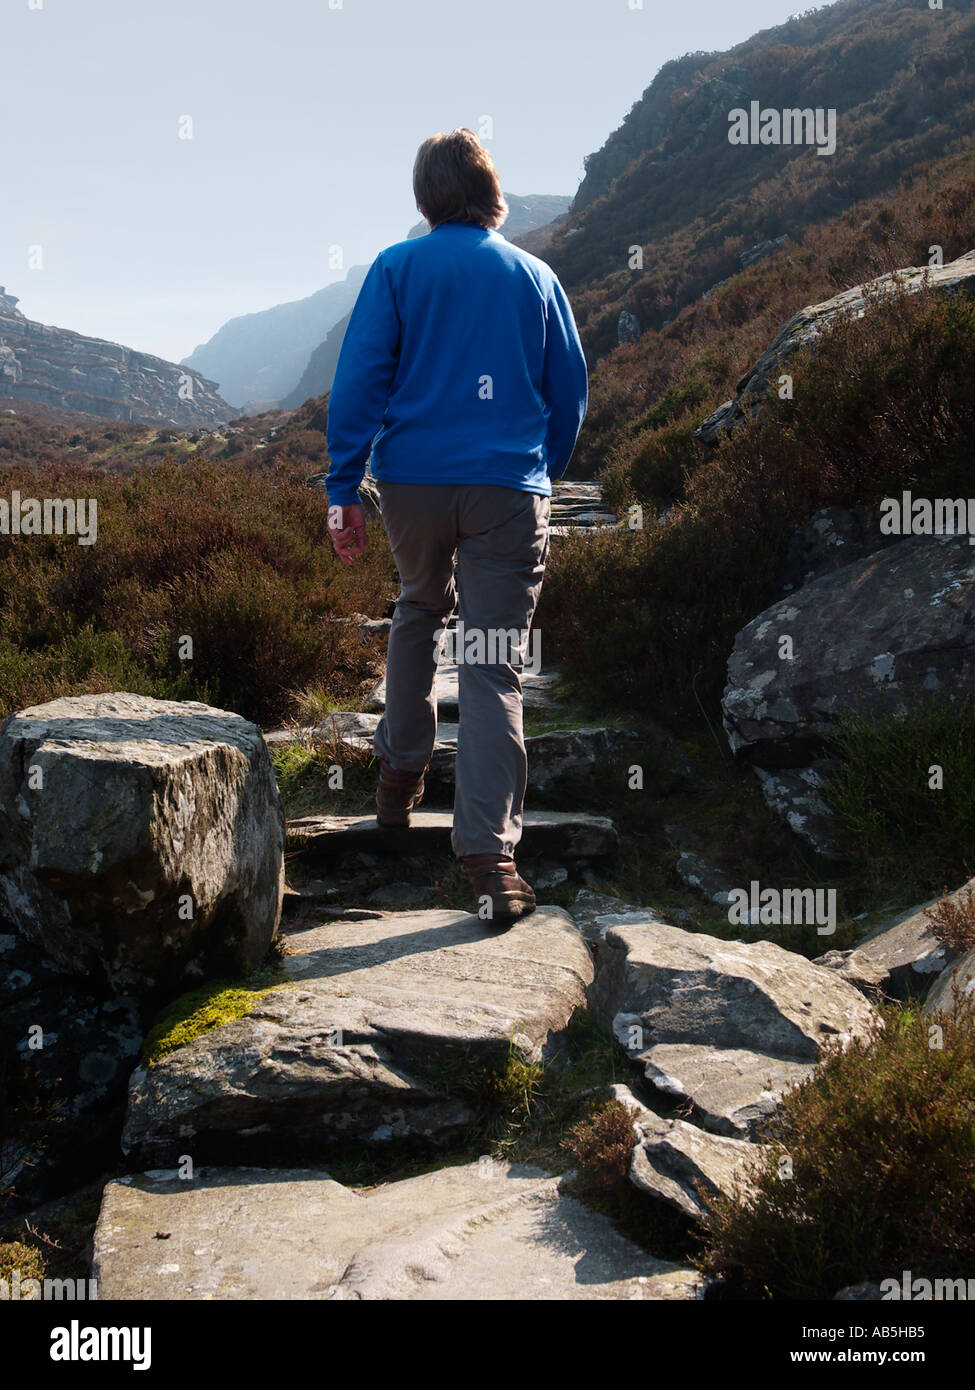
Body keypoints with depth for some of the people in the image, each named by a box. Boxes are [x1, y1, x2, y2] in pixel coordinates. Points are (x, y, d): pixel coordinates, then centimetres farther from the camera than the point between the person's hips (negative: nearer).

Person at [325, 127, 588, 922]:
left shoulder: (398, 269, 4)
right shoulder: (536, 277, 10)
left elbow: (360, 378, -4)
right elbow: (571, 393, 14)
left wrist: (342, 487, -4)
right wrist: (544, 475, 27)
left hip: (412, 479, 1)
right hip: (509, 488, 0)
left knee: (420, 609, 27)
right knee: (495, 666, -3)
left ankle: (401, 773, 30)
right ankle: (489, 855, -11)